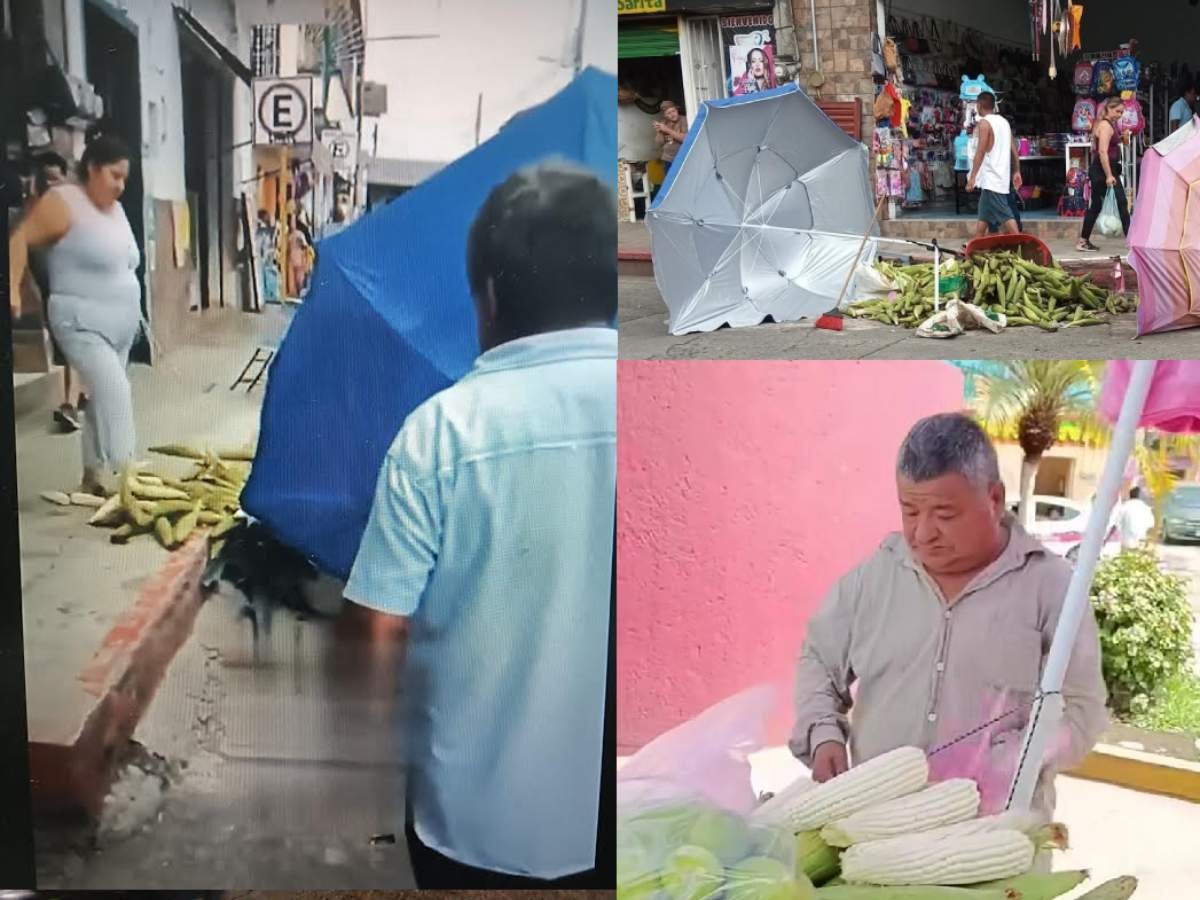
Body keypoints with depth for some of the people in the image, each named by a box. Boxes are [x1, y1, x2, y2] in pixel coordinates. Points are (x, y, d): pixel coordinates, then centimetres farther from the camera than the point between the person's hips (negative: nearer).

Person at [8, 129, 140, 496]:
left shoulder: (115, 208, 13)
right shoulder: (63, 202, -11)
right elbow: (20, 239, -14)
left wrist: (133, 313, 23)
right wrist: (11, 289, -23)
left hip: (120, 324, 8)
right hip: (83, 324, -8)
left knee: (103, 398, 12)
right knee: (114, 392, -22)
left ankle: (94, 476, 21)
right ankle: (120, 472, -21)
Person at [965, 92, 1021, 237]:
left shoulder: (984, 123, -10)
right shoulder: (1004, 122, 14)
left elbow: (980, 152, -17)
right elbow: (1014, 149, 13)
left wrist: (972, 176, -16)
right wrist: (1016, 172, 18)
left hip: (991, 178, -9)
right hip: (1002, 176, 9)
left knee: (1005, 216, -12)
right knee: (983, 216, 15)